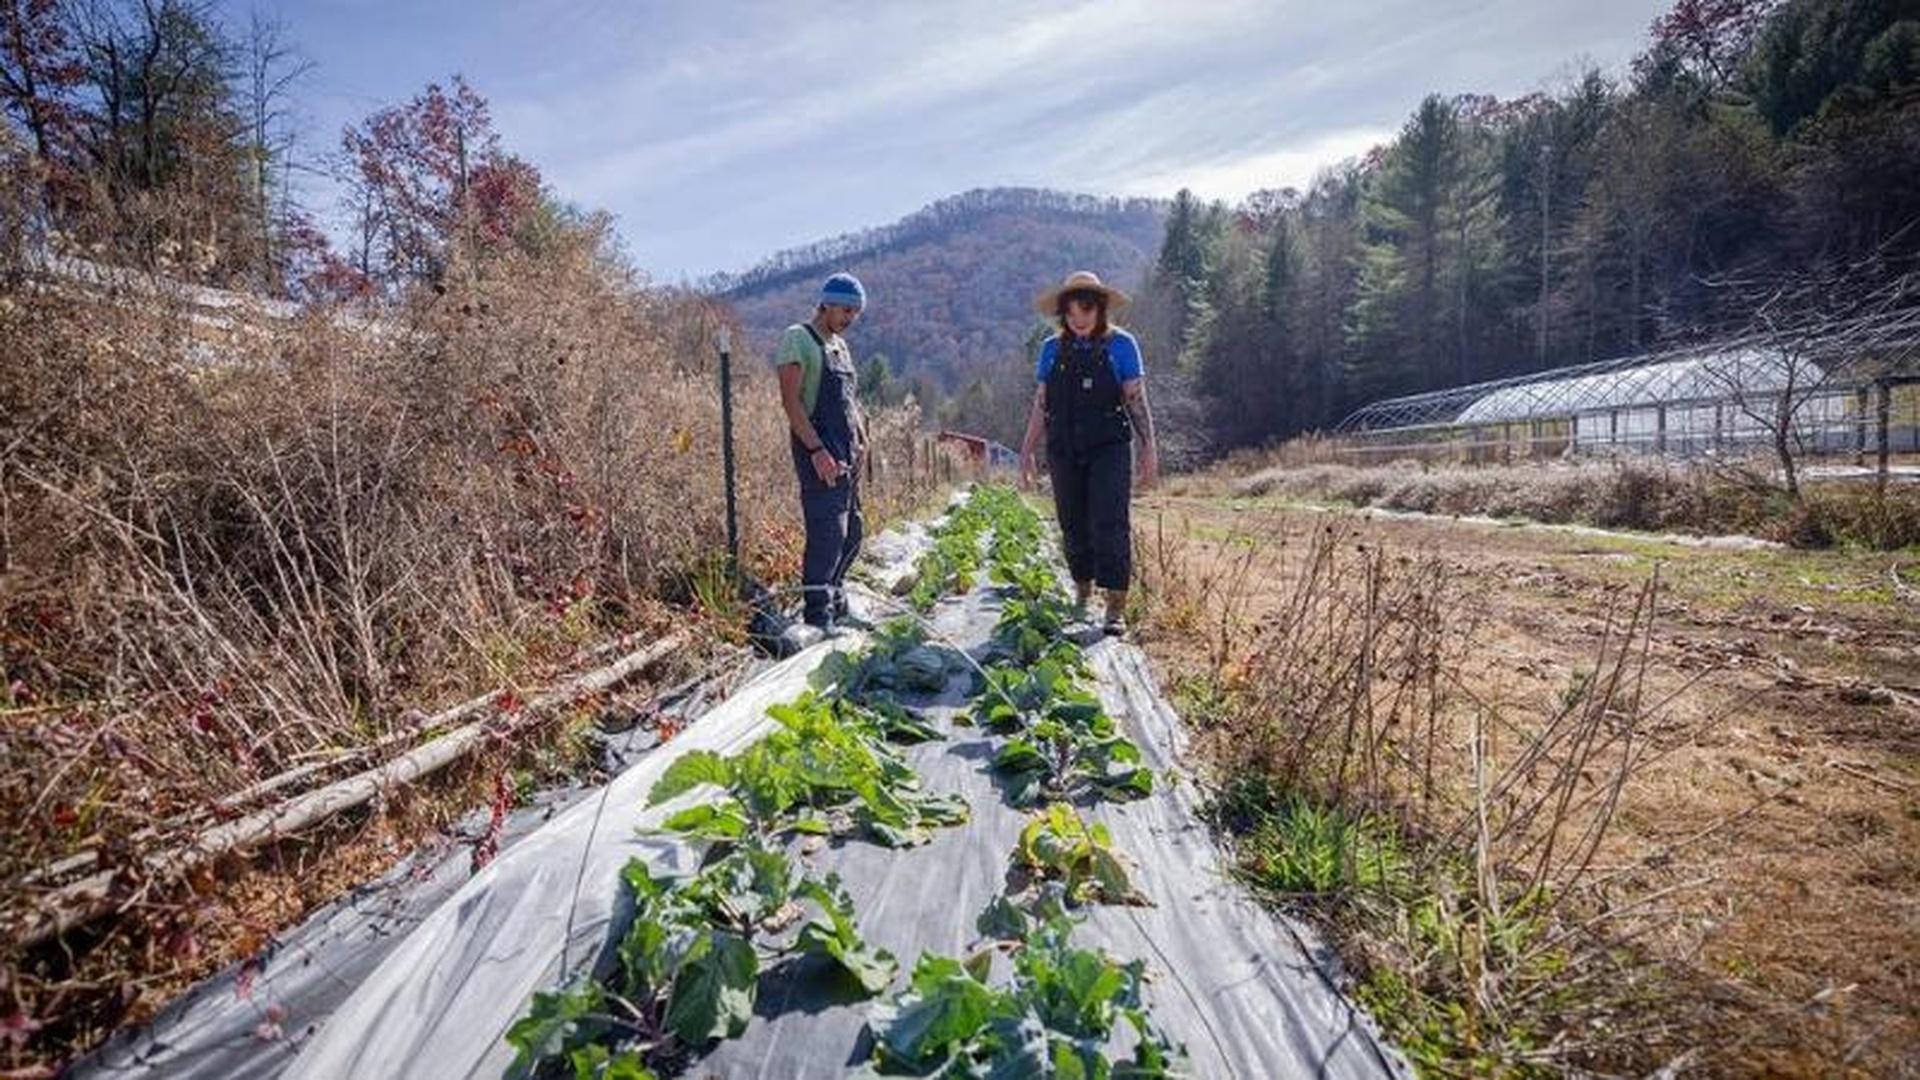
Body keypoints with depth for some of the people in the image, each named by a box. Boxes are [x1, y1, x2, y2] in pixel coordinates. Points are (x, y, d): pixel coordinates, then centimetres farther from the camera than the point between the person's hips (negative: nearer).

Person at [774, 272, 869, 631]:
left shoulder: (840, 345, 21)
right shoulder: (798, 338, -5)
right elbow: (790, 400, -14)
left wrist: (862, 440, 13)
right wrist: (817, 450, -21)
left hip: (847, 456, 9)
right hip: (818, 455, -9)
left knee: (851, 533, 13)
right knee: (827, 533, -12)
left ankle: (836, 603, 26)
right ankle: (818, 616, -7)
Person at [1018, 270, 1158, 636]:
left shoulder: (1120, 345, 1)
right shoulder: (1052, 349, 9)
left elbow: (1137, 401, 1)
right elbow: (1040, 405, 13)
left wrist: (1148, 450, -4)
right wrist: (1026, 452, 11)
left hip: (1109, 449, -3)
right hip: (1064, 454, 3)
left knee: (1109, 525, -11)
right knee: (1074, 527, 10)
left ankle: (1116, 609, -8)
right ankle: (1082, 593, 29)